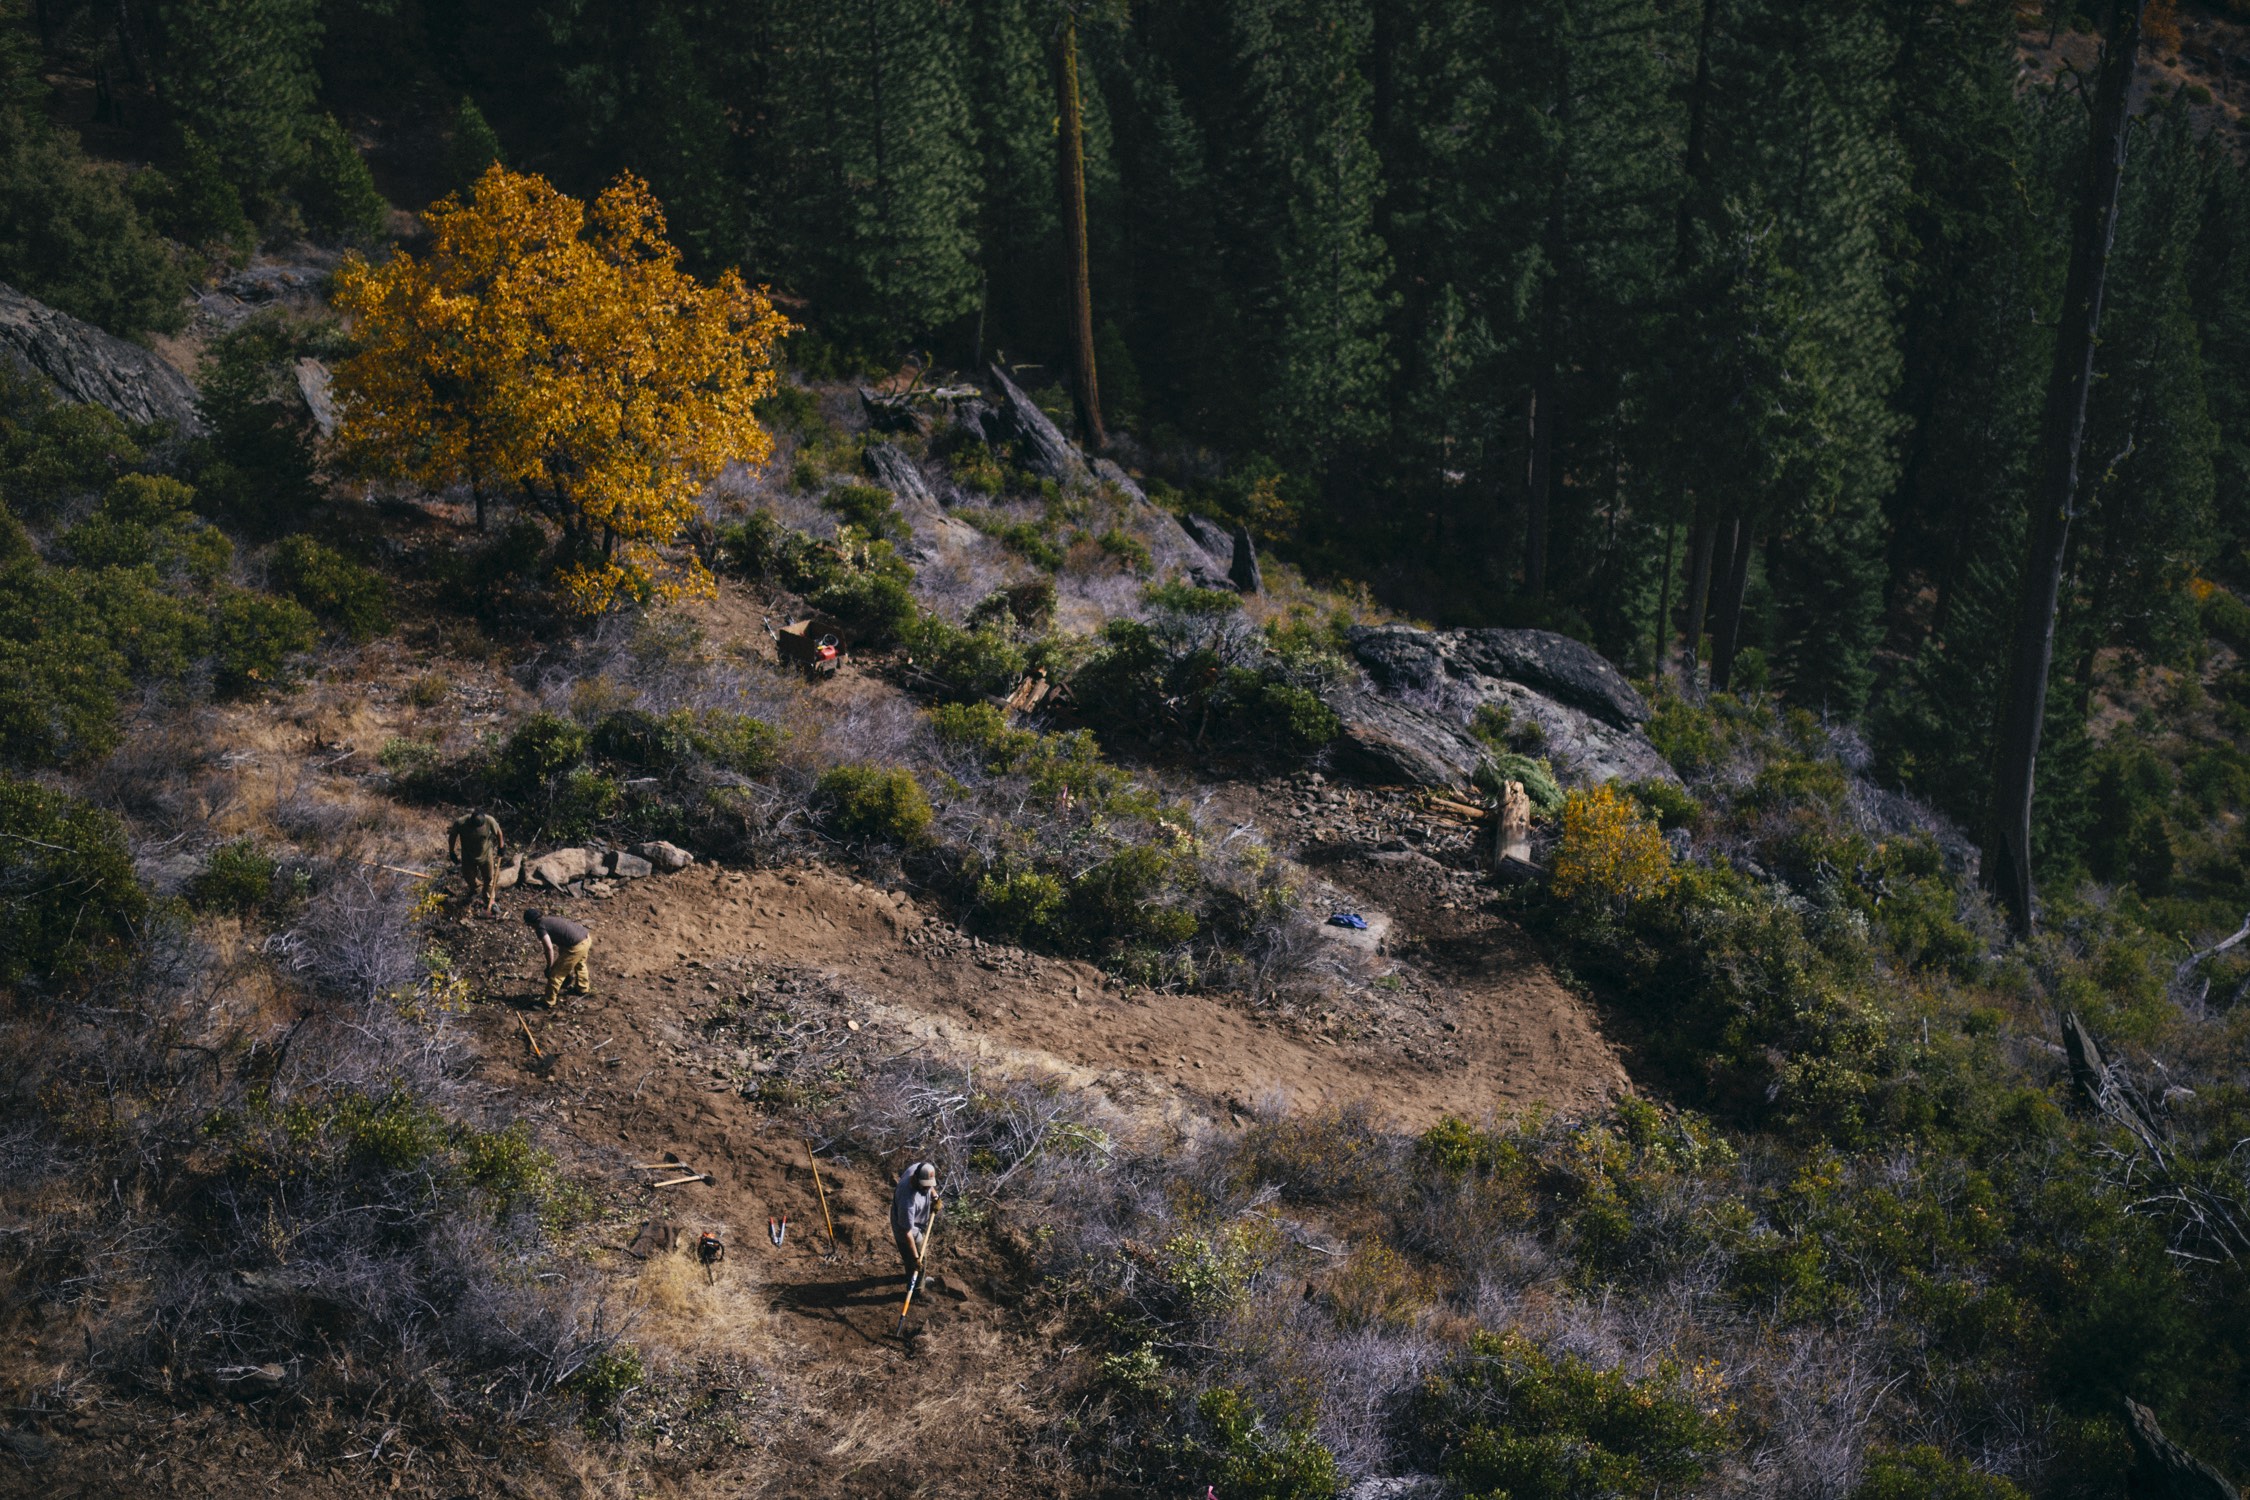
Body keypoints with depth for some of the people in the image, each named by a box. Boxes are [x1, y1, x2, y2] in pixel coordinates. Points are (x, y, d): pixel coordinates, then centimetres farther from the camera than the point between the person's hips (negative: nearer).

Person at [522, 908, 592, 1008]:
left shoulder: (540, 927, -4)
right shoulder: (551, 920, 22)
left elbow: (549, 948, -13)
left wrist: (549, 967, 1)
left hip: (576, 946, -9)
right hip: (586, 938, 9)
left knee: (556, 974, 9)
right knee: (579, 964, 39)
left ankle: (551, 1003, 21)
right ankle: (583, 988, 61)